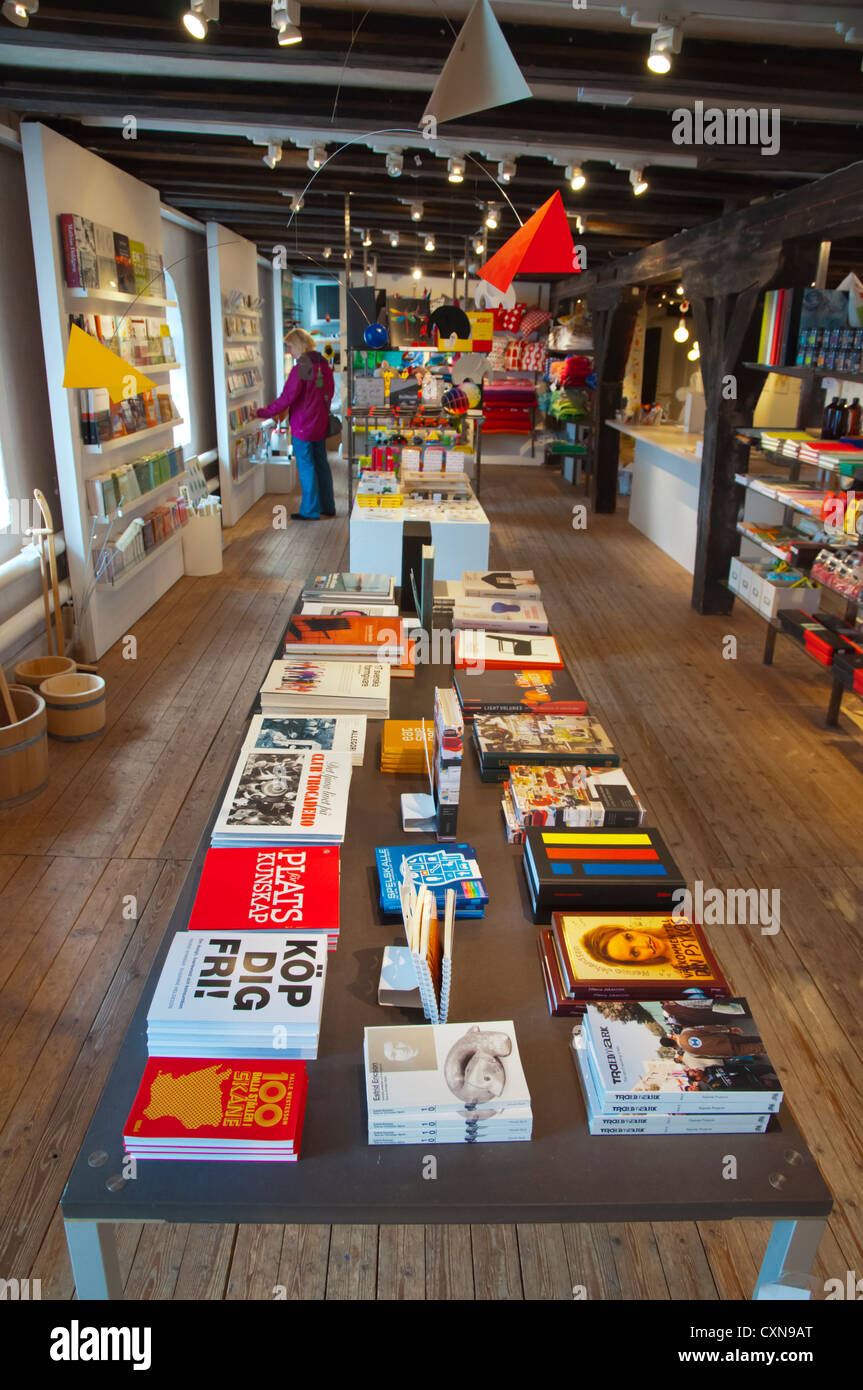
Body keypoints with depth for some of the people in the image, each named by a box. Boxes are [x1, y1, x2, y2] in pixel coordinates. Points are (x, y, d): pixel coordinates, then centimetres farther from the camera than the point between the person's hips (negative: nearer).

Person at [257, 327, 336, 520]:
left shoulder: (300, 368, -18)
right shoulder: (324, 365, 6)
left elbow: (287, 398, -20)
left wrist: (263, 413, -10)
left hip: (303, 427, -8)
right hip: (320, 424, 8)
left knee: (306, 468, 0)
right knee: (321, 464, 15)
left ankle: (310, 511, 6)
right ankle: (328, 506, 22)